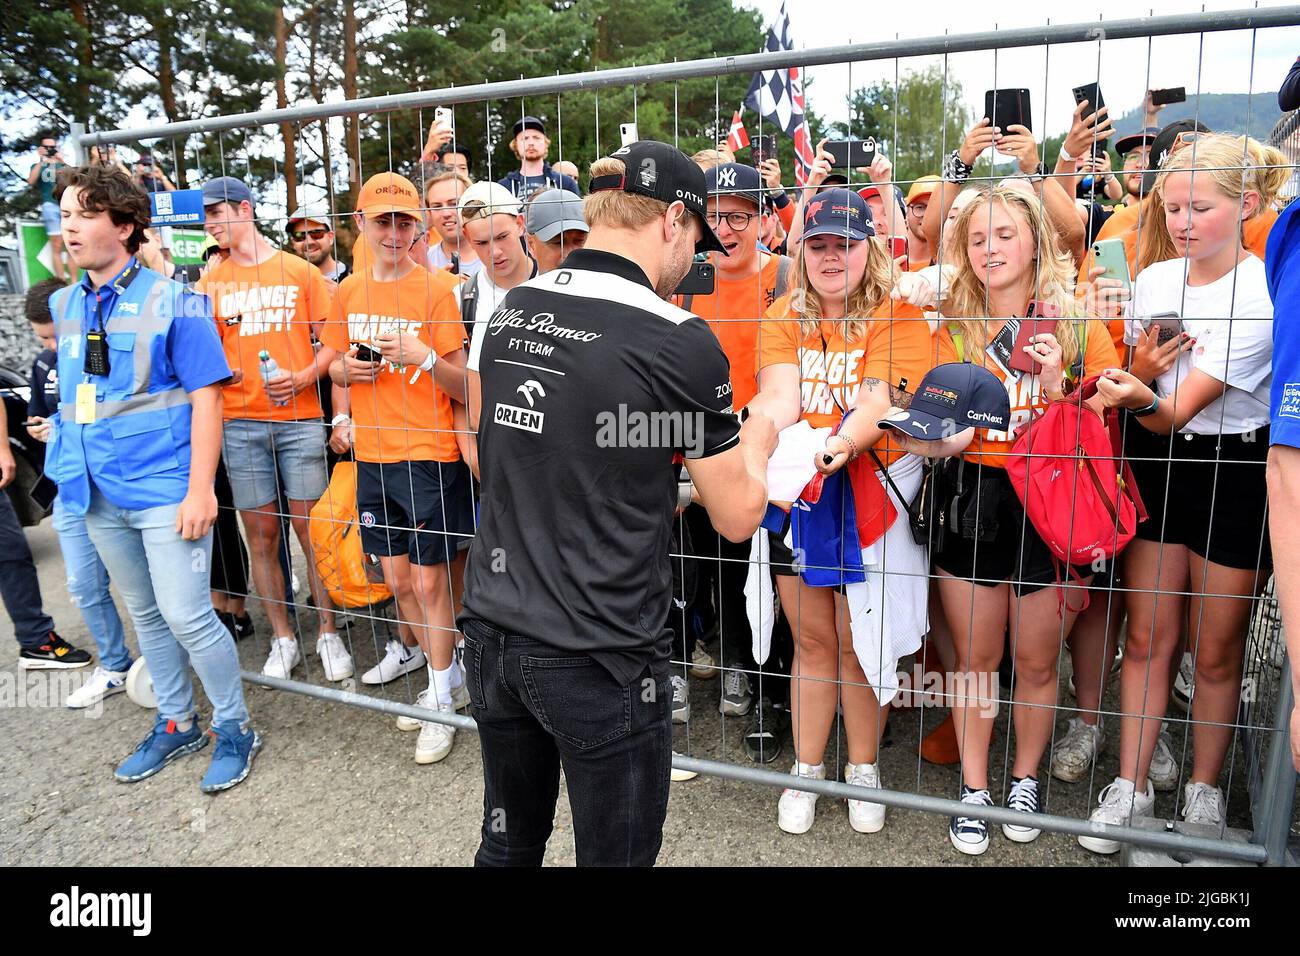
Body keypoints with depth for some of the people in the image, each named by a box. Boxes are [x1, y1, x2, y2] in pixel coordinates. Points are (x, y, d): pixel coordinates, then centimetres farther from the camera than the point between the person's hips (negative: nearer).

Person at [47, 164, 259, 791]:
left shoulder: (170, 302, -9)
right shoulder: (64, 306, 9)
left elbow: (206, 397, -12)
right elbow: (72, 398, 20)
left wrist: (200, 491, -17)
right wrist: (72, 467, 16)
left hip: (165, 490, -6)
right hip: (100, 495, 7)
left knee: (186, 616, -5)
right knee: (145, 613, 17)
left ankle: (234, 729, 16)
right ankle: (177, 723, 33)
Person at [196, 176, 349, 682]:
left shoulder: (300, 271, 5)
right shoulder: (210, 282, 12)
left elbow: (332, 339, 3)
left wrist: (304, 376, -14)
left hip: (299, 417, -2)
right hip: (240, 422, 3)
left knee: (312, 531, 0)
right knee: (261, 534, 7)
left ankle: (328, 634, 16)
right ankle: (283, 639, 21)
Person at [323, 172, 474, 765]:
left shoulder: (437, 288, -7)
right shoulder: (349, 292, 9)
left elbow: (463, 386, -9)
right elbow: (334, 365, 20)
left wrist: (425, 357, -27)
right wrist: (348, 369, -2)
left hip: (430, 454, -5)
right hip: (373, 454, 6)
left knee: (428, 581, 1)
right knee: (397, 578, 13)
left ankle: (441, 698, 16)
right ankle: (432, 664, 34)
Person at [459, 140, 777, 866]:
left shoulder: (508, 310, 2)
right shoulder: (680, 342, -16)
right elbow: (739, 515, -9)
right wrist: (758, 439, 12)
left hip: (493, 634, 6)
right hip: (601, 658, -6)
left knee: (508, 844, 25)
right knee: (616, 854, 17)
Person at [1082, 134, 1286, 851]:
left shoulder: (1264, 295, -15)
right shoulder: (1152, 280, 1)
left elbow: (1178, 410, -24)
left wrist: (1143, 399, -45)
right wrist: (1138, 370, -12)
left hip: (1236, 474, -4)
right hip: (1156, 465, 4)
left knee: (1216, 649, 8)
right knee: (1148, 637, 7)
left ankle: (1204, 789, 28)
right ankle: (1130, 786, 19)